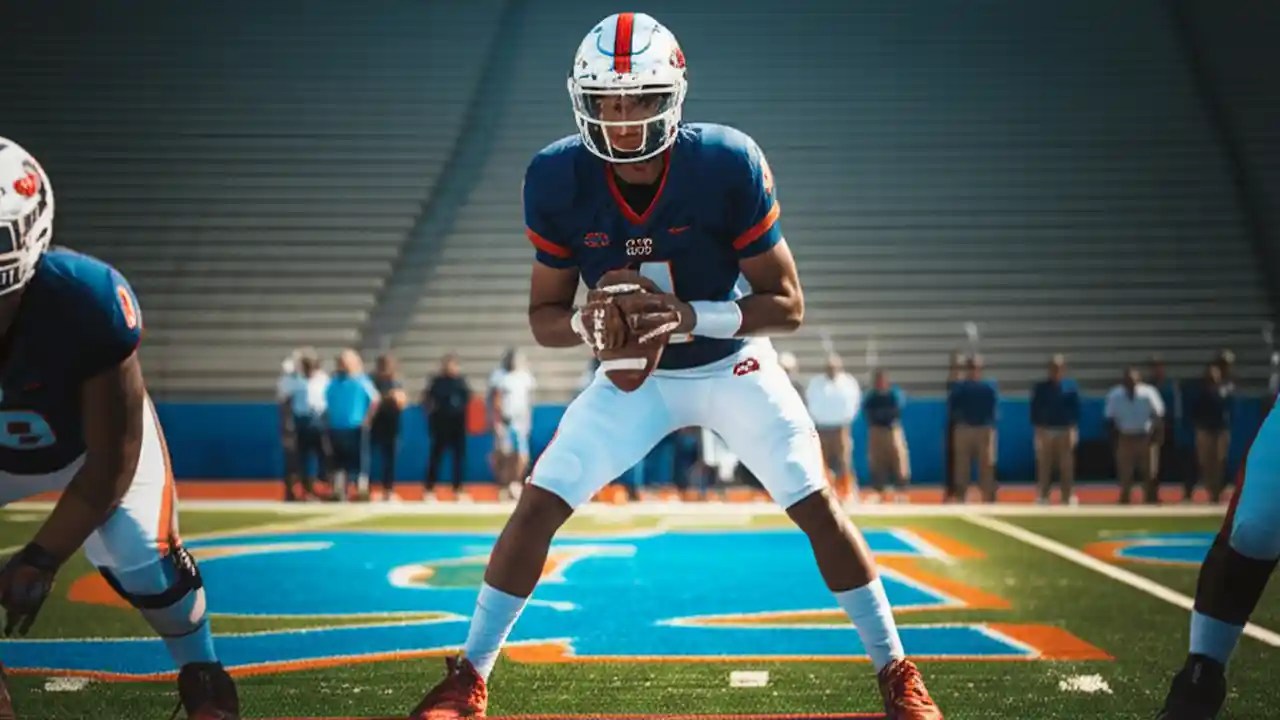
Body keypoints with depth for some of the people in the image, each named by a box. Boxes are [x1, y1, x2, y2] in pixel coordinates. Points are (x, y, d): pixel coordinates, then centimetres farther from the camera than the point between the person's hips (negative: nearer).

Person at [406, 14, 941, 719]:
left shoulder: (725, 165, -26)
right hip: (635, 376, 2)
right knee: (538, 504, -8)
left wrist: (693, 316, -34)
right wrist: (588, 324, -31)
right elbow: (544, 313, -8)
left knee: (819, 508, -8)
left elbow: (786, 304, -19)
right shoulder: (559, 180, -20)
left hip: (731, 364, -1)